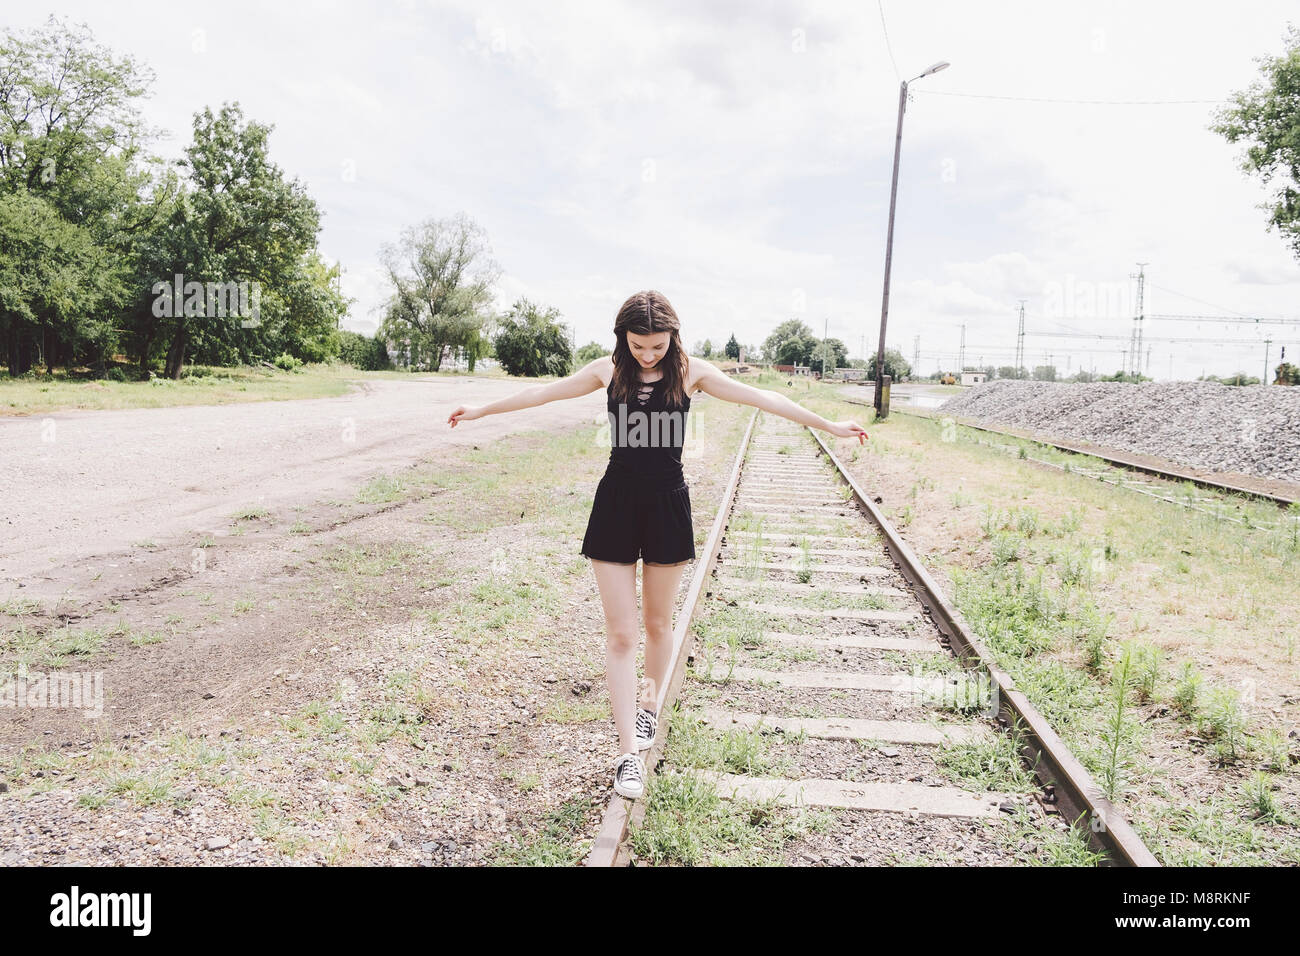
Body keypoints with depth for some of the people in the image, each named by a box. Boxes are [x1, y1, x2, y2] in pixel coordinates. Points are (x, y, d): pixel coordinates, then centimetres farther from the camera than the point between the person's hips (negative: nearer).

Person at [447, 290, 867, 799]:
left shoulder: (689, 371, -3)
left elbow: (760, 397, -1)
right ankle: (628, 753, 4)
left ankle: (650, 702, 41)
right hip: (616, 503, 0)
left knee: (657, 622, 13)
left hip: (667, 503, 0)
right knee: (621, 634, -2)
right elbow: (544, 392, 10)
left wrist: (828, 425, 1)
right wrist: (482, 410, 18)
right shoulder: (608, 370, 0)